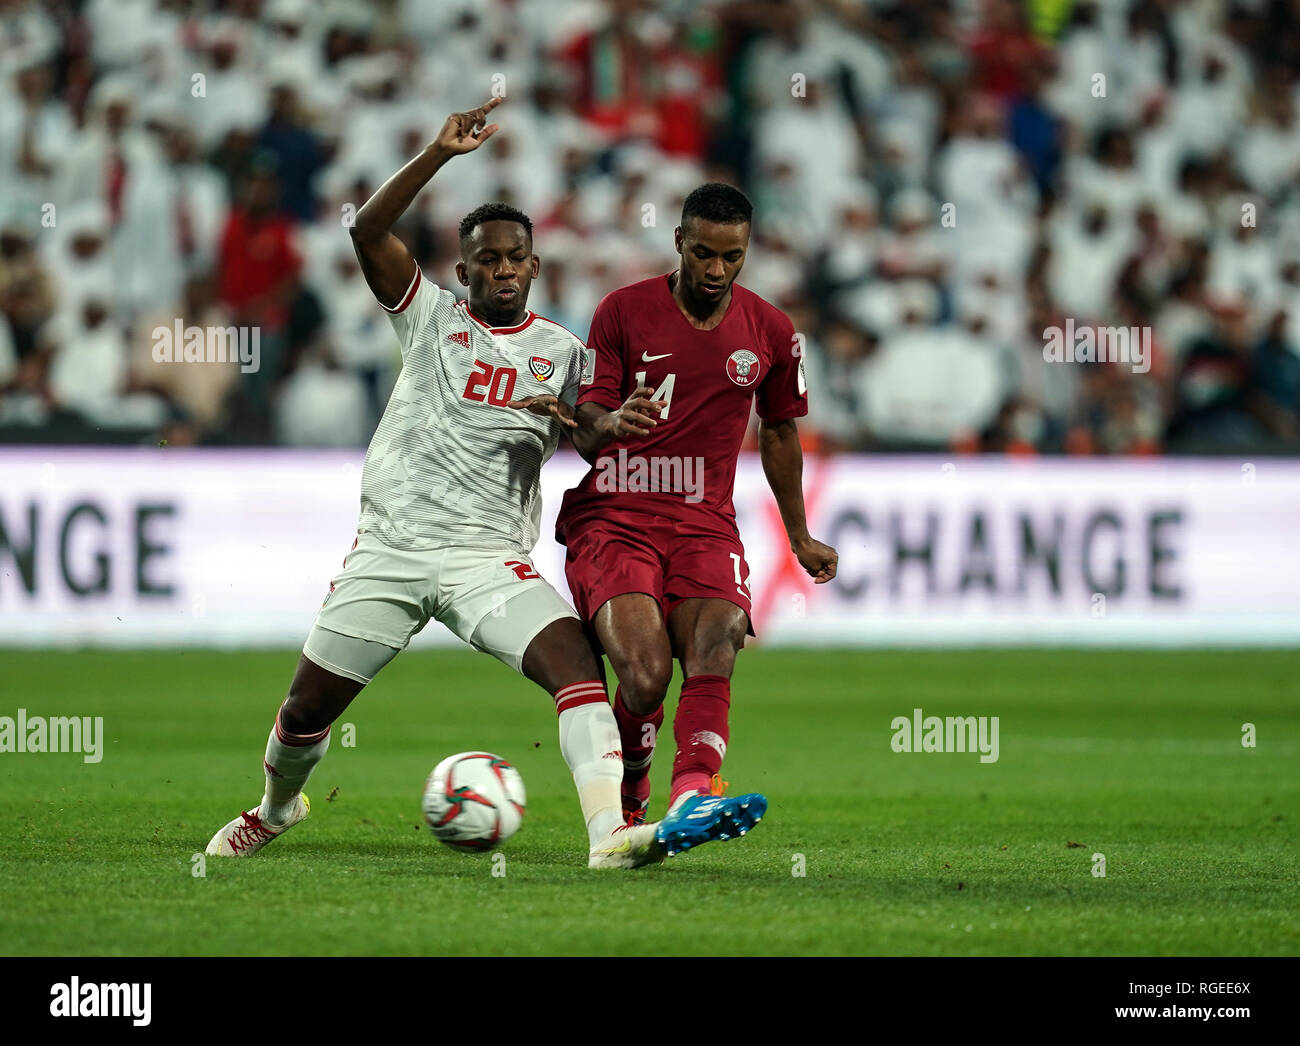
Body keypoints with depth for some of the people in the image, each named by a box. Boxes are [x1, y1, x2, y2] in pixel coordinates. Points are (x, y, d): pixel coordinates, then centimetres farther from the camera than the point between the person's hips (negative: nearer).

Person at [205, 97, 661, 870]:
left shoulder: (560, 351, 9)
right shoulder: (431, 317, 5)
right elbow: (369, 232, -9)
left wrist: (574, 419, -12)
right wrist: (439, 156, -19)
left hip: (491, 558, 0)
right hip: (390, 546, 0)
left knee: (575, 659, -26)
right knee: (310, 704, 8)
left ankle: (610, 829, -35)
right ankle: (278, 806, 40)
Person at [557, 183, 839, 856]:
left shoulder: (770, 332, 9)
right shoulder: (624, 310, 2)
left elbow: (779, 432, 25)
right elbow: (584, 431, 1)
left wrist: (799, 537, 30)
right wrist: (611, 423, -23)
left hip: (703, 523, 2)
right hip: (613, 517, -2)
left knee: (714, 651, -27)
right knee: (646, 674, -22)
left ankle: (692, 797, -45)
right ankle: (626, 796, 5)